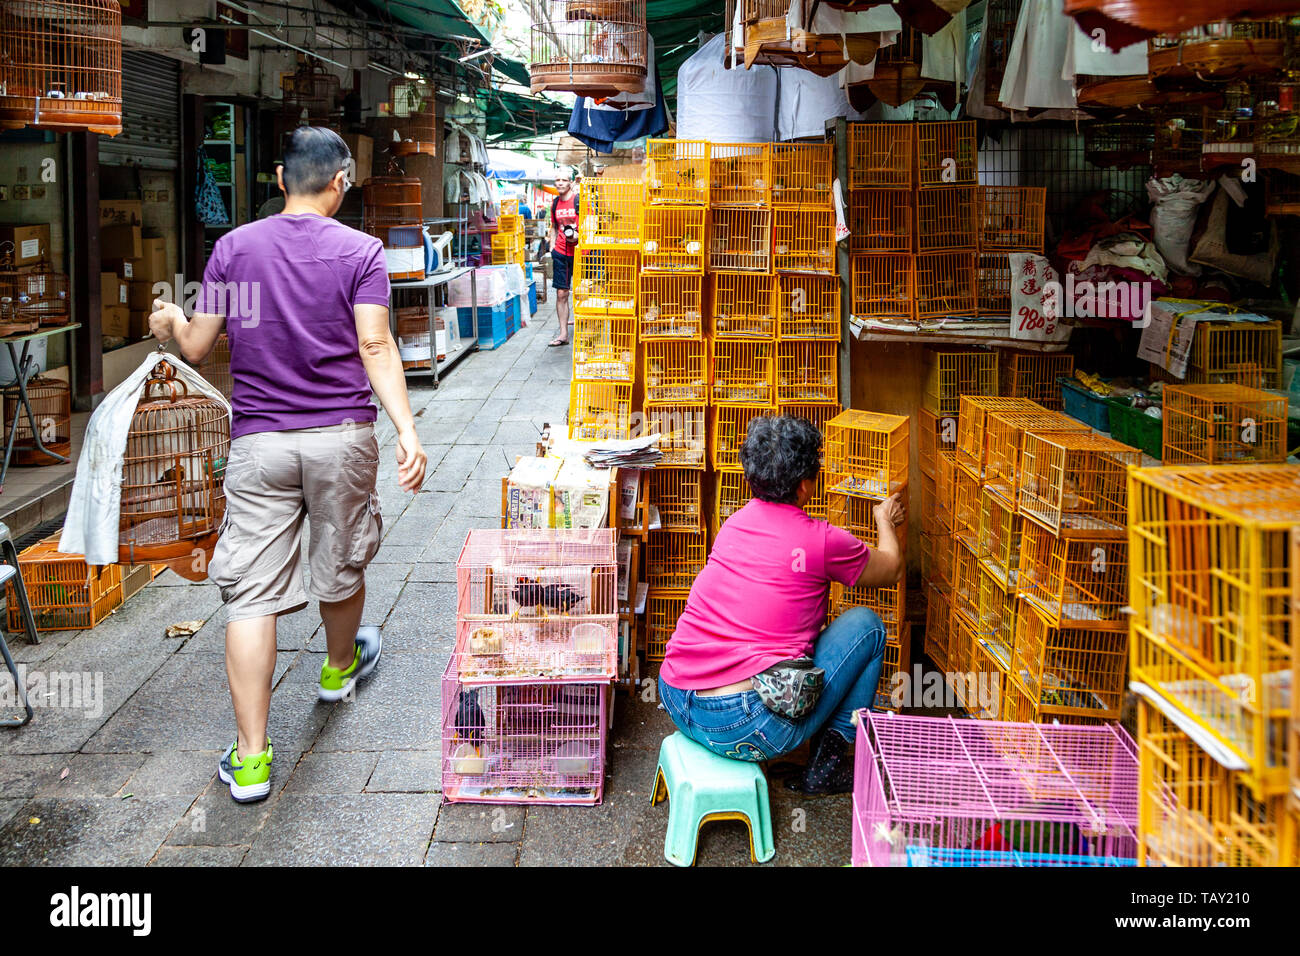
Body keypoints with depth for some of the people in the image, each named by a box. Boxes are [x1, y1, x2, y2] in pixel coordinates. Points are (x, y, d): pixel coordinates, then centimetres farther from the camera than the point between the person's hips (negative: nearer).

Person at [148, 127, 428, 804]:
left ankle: (250, 760, -2)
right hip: (341, 437, 0)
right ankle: (339, 669, 49)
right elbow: (375, 348, -13)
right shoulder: (360, 251, -2)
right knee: (342, 565, 22)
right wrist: (407, 430, -18)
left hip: (258, 442, 1)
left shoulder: (233, 247, 3)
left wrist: (170, 324, 27)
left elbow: (196, 348, 6)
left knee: (250, 593, 0)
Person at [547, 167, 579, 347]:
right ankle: (563, 334, 5)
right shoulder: (555, 204, 11)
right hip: (560, 253, 5)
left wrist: (578, 235, -20)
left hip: (579, 251, -5)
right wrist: (552, 248, 14)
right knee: (561, 294, 1)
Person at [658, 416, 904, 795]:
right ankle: (827, 767, 15)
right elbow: (891, 569, 14)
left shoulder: (734, 523, 11)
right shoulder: (821, 540, -6)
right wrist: (885, 521, 35)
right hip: (750, 728, -7)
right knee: (866, 624, 10)